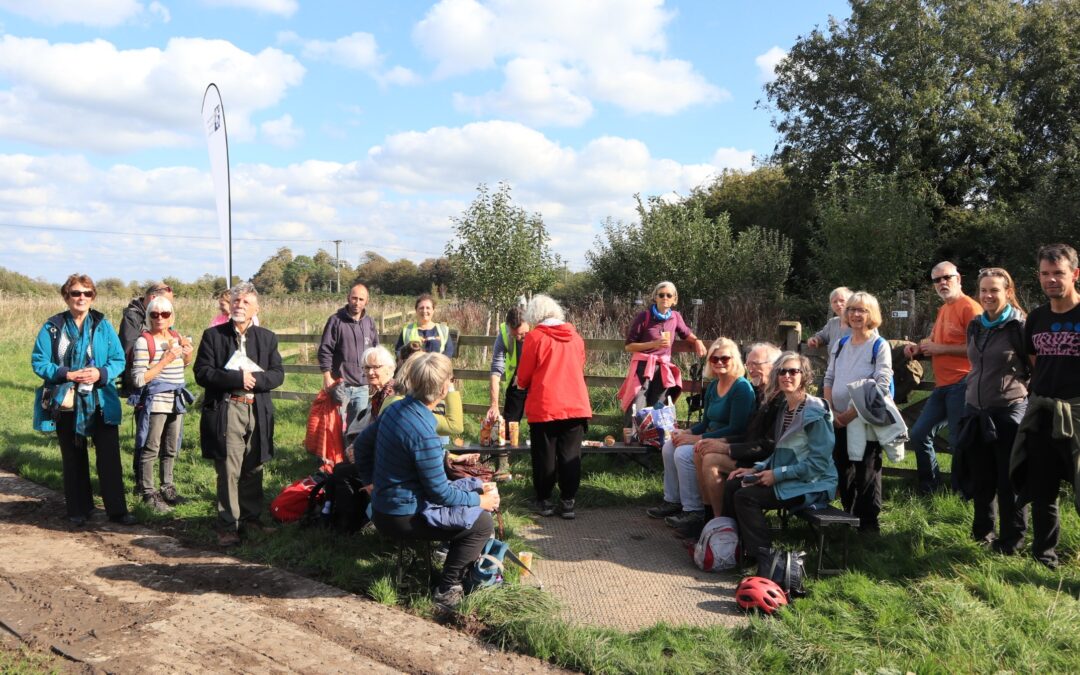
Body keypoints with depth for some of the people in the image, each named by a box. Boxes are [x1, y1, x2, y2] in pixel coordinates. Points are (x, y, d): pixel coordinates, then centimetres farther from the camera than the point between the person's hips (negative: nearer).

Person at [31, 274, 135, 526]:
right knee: (73, 458, 11)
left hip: (101, 403, 0)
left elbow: (118, 360, 1)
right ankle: (78, 510, 23)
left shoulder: (103, 326, 1)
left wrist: (101, 373, -18)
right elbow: (39, 362, -2)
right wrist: (66, 374, -17)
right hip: (66, 404, 0)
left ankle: (117, 510, 4)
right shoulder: (53, 327, -1)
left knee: (109, 457, -4)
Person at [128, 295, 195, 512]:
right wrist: (165, 360, -20)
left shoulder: (176, 337, 6)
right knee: (150, 449, 1)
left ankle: (167, 487, 29)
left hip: (177, 400, 7)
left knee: (171, 449, 16)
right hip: (154, 402, -7)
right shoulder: (144, 341, -13)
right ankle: (148, 493, 11)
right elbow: (138, 379, -17)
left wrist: (188, 353, 3)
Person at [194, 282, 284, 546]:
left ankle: (250, 519, 24)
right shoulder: (213, 335, 3)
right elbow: (202, 373, -5)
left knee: (253, 471, 11)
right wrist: (237, 378, -15)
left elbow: (277, 374, 5)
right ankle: (228, 526, 3)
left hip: (258, 412, 3)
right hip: (225, 412, -3)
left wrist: (253, 378, -13)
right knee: (228, 471, -5)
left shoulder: (267, 338, 11)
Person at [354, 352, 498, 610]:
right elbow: (440, 492, -20)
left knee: (468, 495, 24)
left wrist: (371, 481, 22)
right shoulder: (424, 434, -29)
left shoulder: (395, 408, -2)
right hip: (404, 518, -9)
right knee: (482, 522, 0)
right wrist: (480, 501, -6)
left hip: (382, 508, 9)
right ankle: (447, 590, 3)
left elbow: (362, 443, 13)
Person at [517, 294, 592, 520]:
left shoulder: (535, 336, -6)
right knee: (570, 456, 8)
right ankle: (568, 502, 11)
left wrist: (524, 384, 21)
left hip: (544, 407, -3)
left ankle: (544, 501, 17)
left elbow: (523, 377, -1)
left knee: (544, 456, 8)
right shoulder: (575, 336, 7)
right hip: (576, 406, 3)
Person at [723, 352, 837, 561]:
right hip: (787, 477, 9)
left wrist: (778, 474, -19)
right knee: (732, 485, 0)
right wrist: (756, 469, 5)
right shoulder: (785, 408, 12)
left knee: (746, 496, -22)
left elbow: (818, 463, -20)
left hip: (812, 483, -9)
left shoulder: (815, 412, -16)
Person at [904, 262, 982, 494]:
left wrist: (940, 348, -16)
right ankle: (928, 486, 24)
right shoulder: (943, 310, 18)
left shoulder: (969, 307, -10)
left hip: (961, 384, -9)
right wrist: (919, 349, 6)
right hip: (942, 386, 9)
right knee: (919, 434, 11)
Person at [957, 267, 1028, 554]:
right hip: (975, 410, 6)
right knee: (980, 478, 14)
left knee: (1009, 481, 2)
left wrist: (1021, 391, -4)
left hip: (1009, 412, -6)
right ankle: (982, 531, 29)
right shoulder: (975, 326, 9)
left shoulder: (1019, 326, -10)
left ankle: (1012, 540, 14)